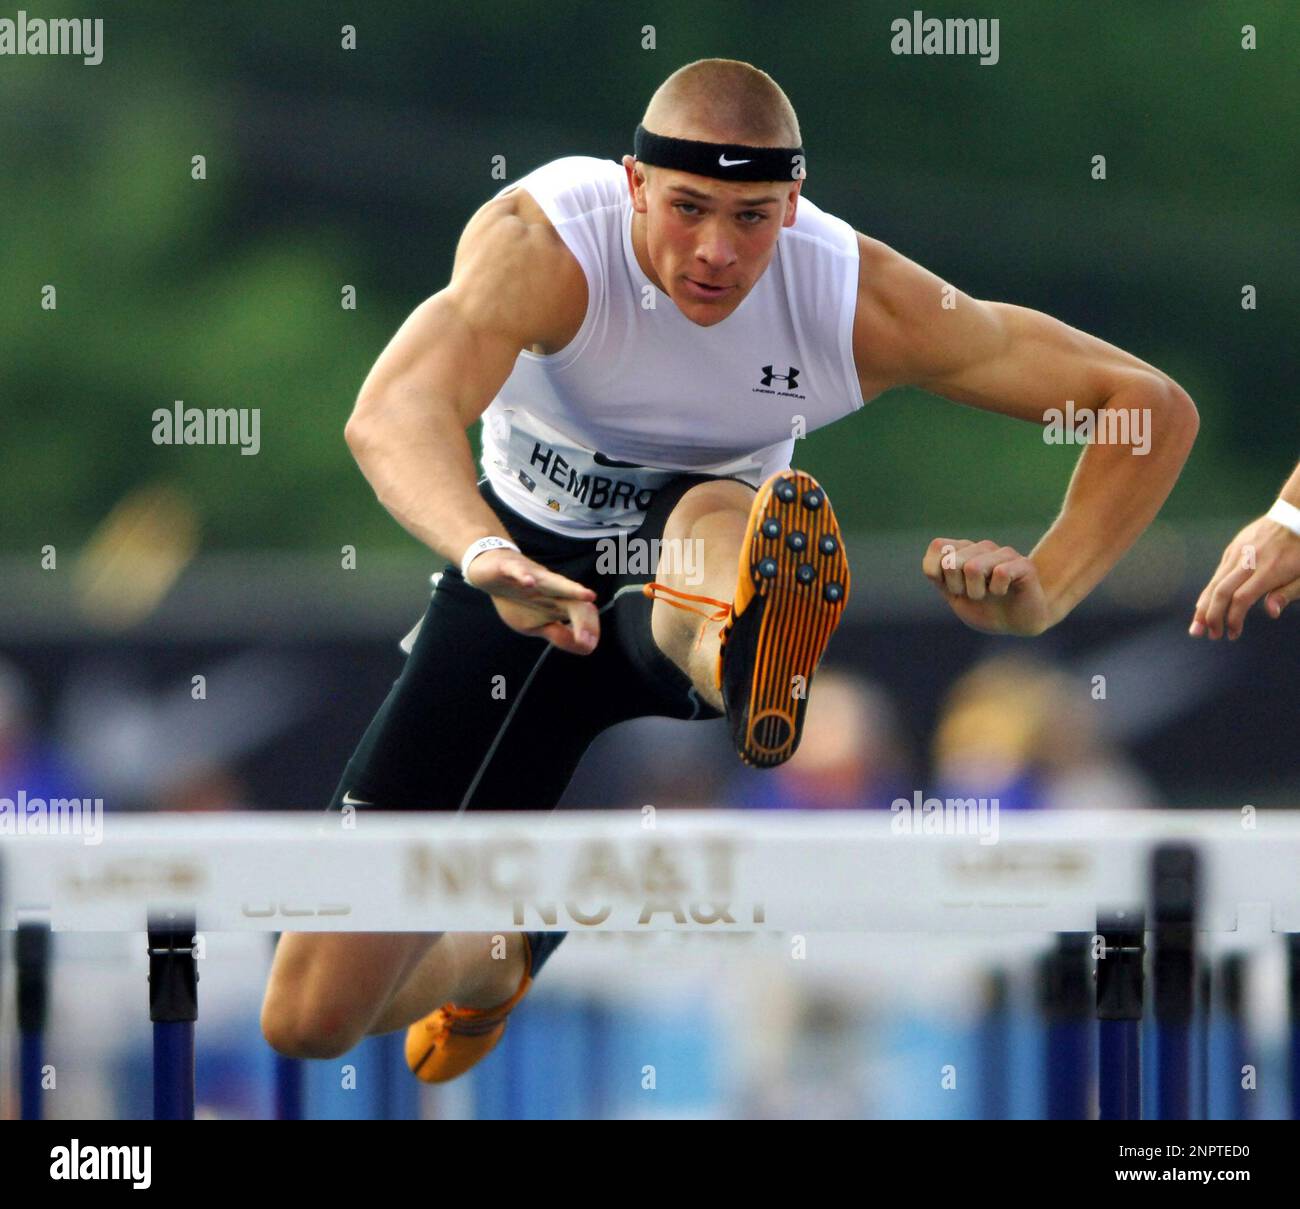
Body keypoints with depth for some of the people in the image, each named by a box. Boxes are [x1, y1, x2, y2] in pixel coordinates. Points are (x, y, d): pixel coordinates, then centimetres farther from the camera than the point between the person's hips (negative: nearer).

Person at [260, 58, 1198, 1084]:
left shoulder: (862, 300, -23)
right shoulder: (542, 246, -30)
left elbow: (1153, 409, -18)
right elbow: (394, 414, -50)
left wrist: (1042, 594, -34)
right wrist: (489, 556, -70)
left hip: (692, 577, 0)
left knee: (721, 515, -40)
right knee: (312, 1019, 0)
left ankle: (745, 655, -74)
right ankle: (501, 951, 33)